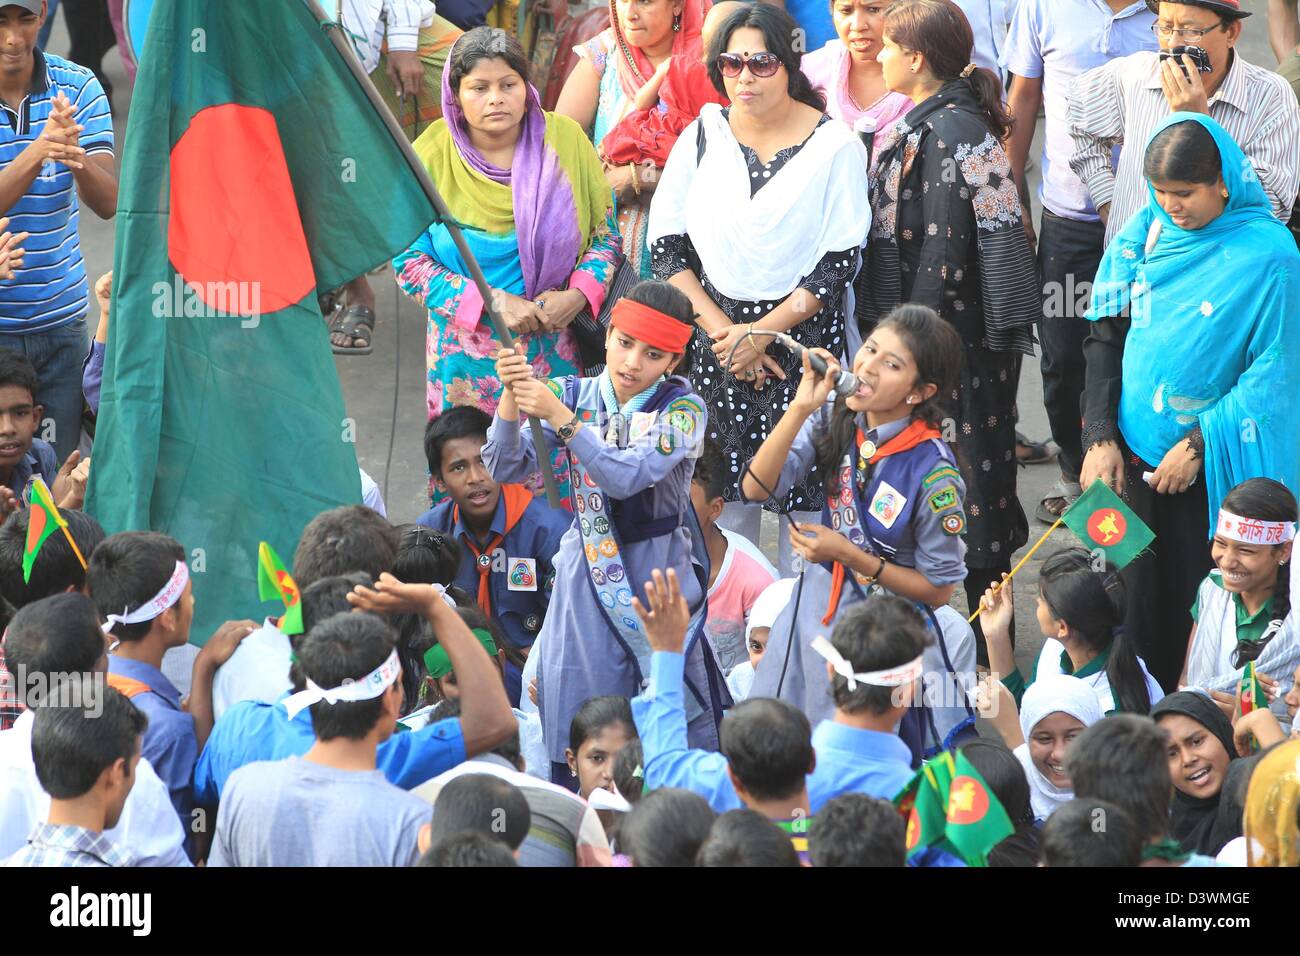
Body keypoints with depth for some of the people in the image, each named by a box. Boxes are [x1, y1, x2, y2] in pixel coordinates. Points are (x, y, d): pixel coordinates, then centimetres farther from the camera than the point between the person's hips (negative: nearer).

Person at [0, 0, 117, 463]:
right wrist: (38, 152, -36)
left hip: (60, 320, 2)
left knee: (59, 471, 7)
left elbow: (108, 203, -12)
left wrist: (76, 158, -33)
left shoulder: (77, 87, -2)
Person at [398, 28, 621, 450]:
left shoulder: (564, 139, -3)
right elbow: (409, 263, -6)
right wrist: (491, 303, -16)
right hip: (468, 354, -1)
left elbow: (606, 233, 5)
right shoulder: (432, 155, -6)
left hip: (554, 348, 1)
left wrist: (577, 296, -13)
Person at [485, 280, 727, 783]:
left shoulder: (682, 409, -8)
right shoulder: (575, 395, 1)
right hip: (586, 580, 2)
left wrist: (559, 417, -30)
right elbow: (505, 467, -6)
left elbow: (627, 477, -23)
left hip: (658, 575, -2)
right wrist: (512, 396, -22)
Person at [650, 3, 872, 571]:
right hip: (715, 340, 3)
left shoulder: (834, 147, -5)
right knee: (724, 496, 5)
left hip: (802, 332, -3)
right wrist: (723, 330, -7)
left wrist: (764, 331, -12)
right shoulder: (701, 137, 5)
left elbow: (839, 262, -7)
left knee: (804, 497, -3)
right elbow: (666, 244, 3)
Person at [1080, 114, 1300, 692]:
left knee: (1194, 605, 2)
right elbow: (1106, 336, 6)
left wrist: (1198, 446, -14)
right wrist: (1100, 437, -4)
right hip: (1131, 455, 4)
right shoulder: (1144, 232, 2)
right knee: (1134, 596, 8)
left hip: (1212, 473, -4)